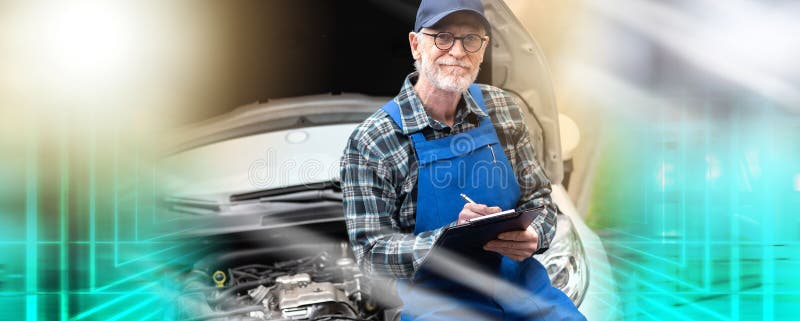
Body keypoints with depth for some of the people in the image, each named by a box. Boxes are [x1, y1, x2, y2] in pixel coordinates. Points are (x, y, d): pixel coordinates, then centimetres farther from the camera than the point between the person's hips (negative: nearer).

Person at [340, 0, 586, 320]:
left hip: (520, 280, 4)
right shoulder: (370, 141, -9)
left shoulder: (501, 108, 4)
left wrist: (532, 235, -13)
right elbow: (371, 251, -11)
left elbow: (537, 196, 10)